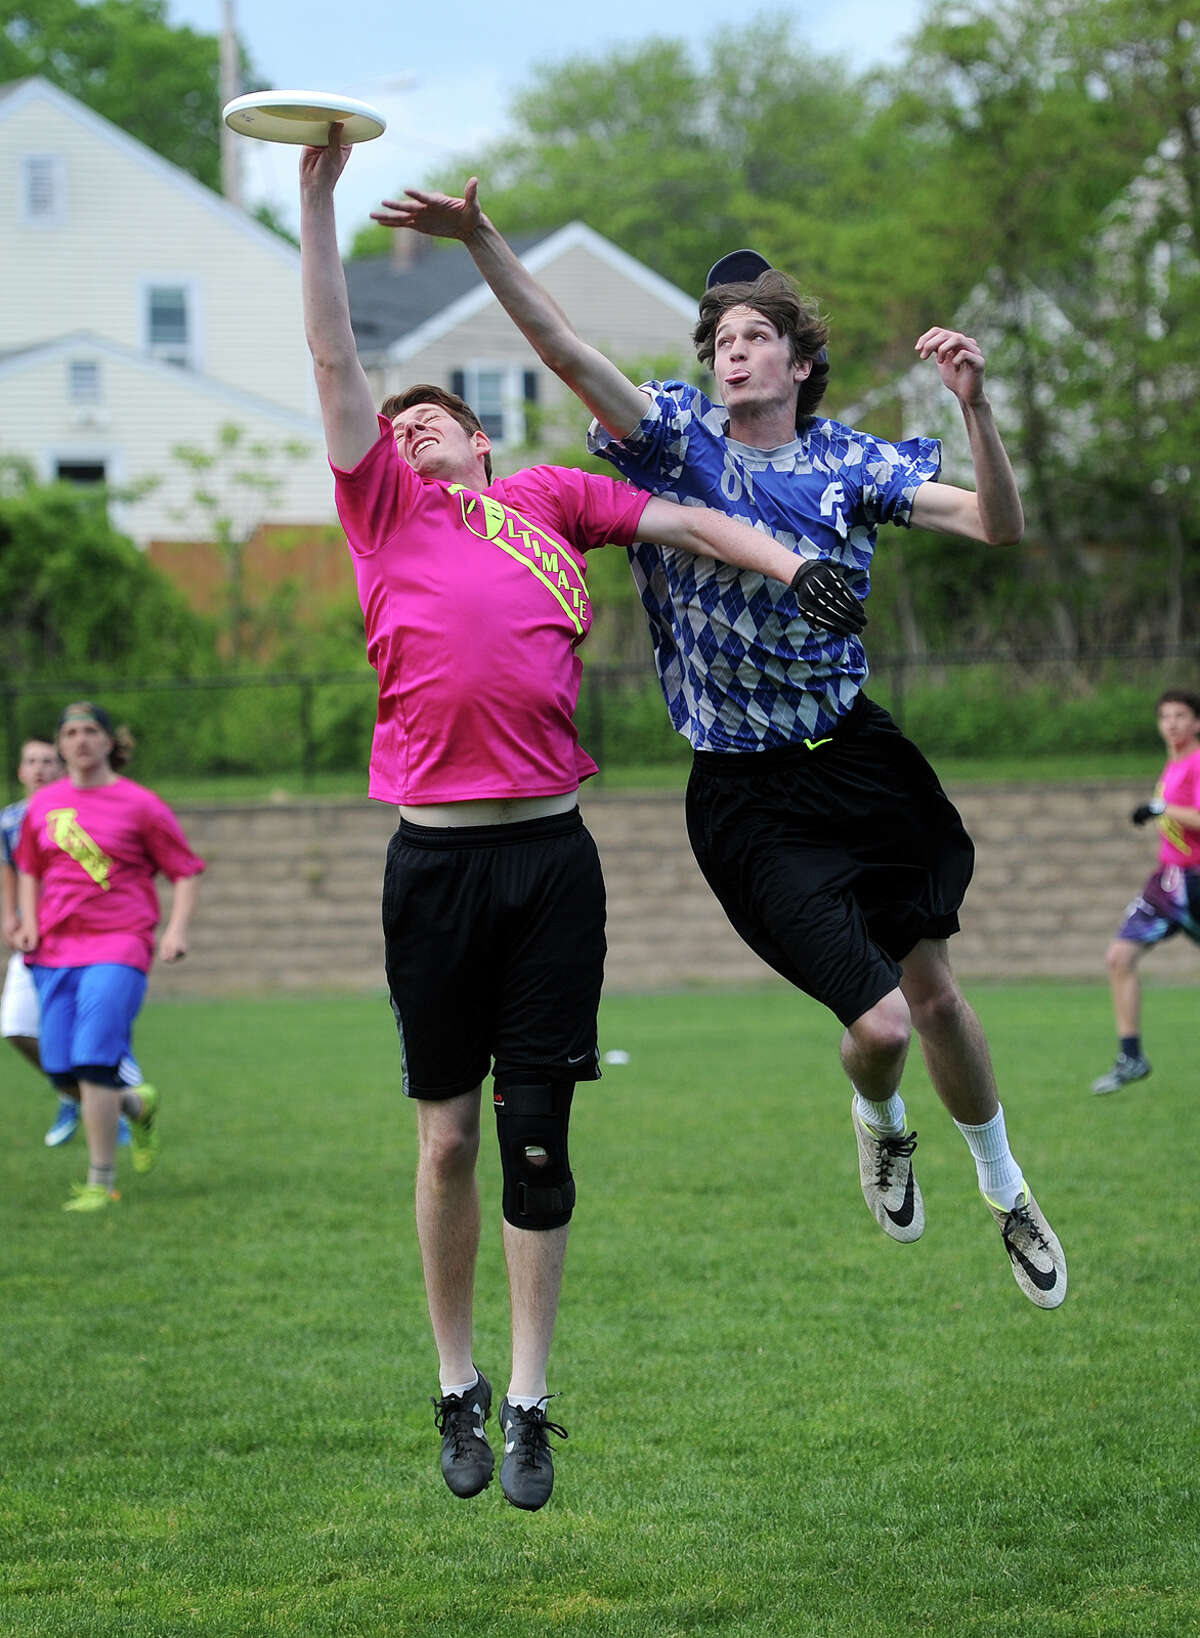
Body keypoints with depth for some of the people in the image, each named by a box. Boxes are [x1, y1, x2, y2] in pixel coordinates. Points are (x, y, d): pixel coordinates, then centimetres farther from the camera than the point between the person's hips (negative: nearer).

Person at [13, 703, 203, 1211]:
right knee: (60, 1069, 2)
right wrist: (29, 922, 9)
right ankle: (136, 1104, 33)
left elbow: (186, 871, 2)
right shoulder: (44, 804, 11)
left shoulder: (139, 805, -2)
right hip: (55, 949, 5)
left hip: (117, 946, -5)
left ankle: (101, 1183, -8)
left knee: (93, 1063, -16)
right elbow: (27, 868, 25)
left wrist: (177, 929, -12)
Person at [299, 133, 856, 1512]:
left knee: (536, 1135, 0)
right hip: (434, 858, -1)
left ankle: (528, 1405, 6)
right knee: (448, 1134, 2)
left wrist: (786, 566, -4)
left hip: (550, 854, 1)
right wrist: (317, 199, 2)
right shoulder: (381, 507, 12)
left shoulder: (547, 501, 17)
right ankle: (457, 1390, 17)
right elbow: (334, 359, 8)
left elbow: (675, 520, 13)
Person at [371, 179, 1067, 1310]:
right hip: (744, 794, -2)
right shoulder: (680, 440, -2)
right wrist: (480, 241, -26)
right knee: (878, 1021, -9)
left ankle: (1006, 1192, 31)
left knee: (933, 989, 6)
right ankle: (879, 1119, 29)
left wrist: (974, 405, -22)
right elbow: (565, 351, -14)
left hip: (856, 758, 2)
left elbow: (998, 526, -8)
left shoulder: (853, 464, 0)